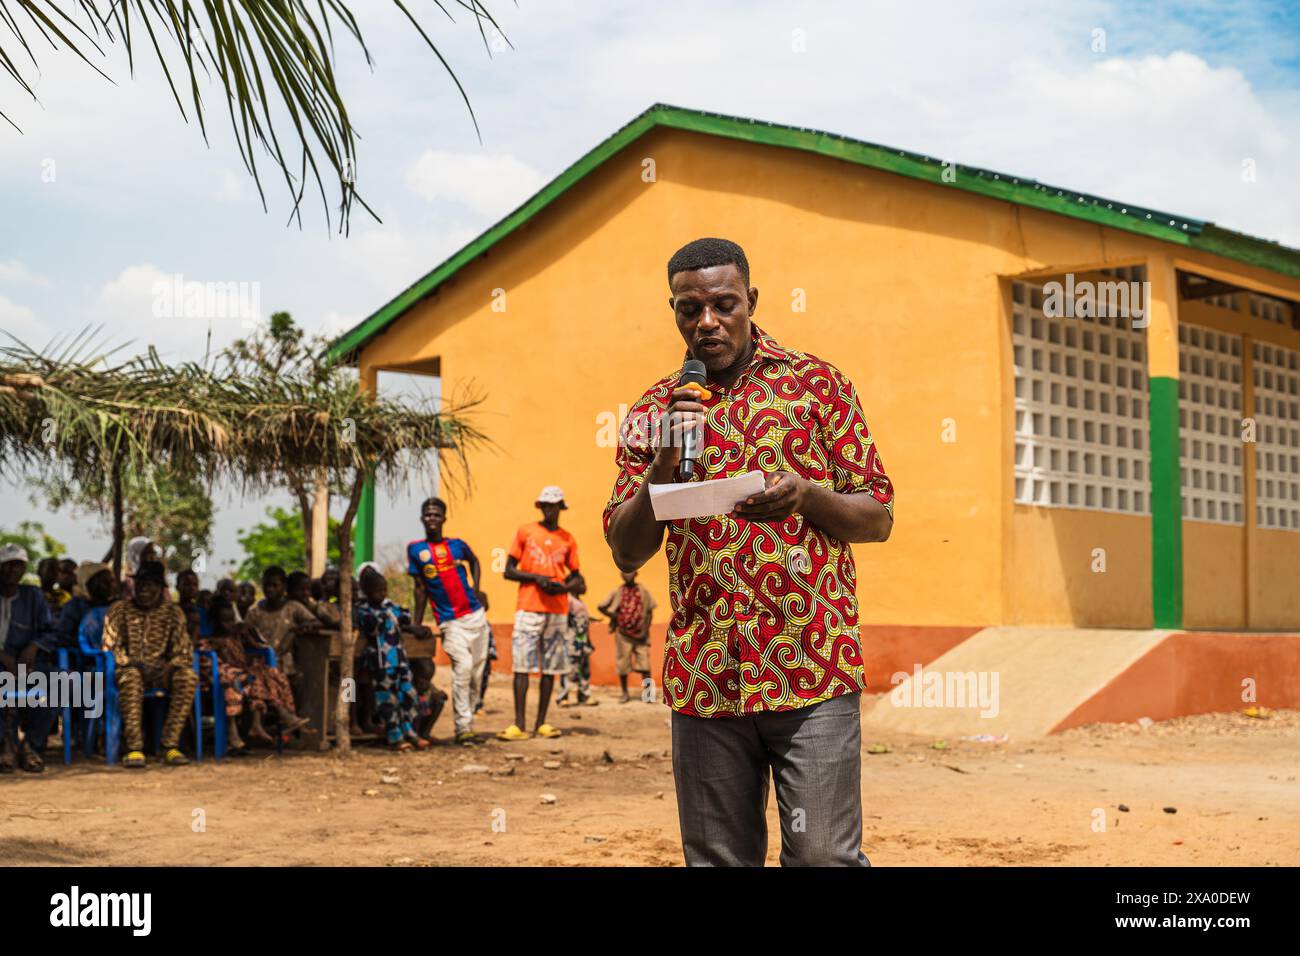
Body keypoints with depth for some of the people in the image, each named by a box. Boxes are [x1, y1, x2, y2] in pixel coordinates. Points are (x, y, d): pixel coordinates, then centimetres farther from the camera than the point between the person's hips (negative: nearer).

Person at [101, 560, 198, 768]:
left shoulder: (173, 613, 12)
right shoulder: (119, 610, 8)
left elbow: (183, 650, 9)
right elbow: (109, 648, 3)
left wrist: (170, 667, -11)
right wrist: (129, 662, -14)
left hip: (161, 669, 2)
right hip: (131, 667, -2)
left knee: (188, 676, -32)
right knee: (131, 678, -40)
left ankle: (170, 744, -33)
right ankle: (134, 748, -41)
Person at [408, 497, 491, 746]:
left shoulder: (457, 545, 6)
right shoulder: (416, 549, 2)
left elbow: (474, 561, 27)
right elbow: (420, 588, 5)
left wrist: (477, 590, 13)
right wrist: (416, 624, 3)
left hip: (476, 614, 4)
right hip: (450, 621, -3)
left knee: (477, 671, 5)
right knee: (463, 667, -20)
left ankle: (467, 721, 18)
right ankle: (463, 728, -14)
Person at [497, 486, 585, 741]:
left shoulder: (568, 540, 12)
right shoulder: (525, 532, 6)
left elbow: (576, 578, 17)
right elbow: (508, 571, 4)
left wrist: (564, 587, -5)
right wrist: (536, 578, -11)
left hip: (558, 610, 3)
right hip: (528, 607, -3)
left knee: (550, 668, 3)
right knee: (522, 665, -10)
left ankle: (541, 723, 9)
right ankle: (519, 725, -13)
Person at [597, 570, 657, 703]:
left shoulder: (643, 591, 1)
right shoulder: (617, 592, 1)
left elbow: (649, 612, 3)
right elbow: (601, 607, 6)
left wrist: (645, 631, -6)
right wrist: (614, 616, -5)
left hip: (640, 634, 0)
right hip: (623, 634, 1)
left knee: (644, 664, -5)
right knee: (622, 664, 4)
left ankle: (648, 693, 0)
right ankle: (625, 693, 16)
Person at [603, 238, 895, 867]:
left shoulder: (816, 383, 6)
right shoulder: (655, 411, 12)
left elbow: (878, 519, 6)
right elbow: (625, 552, 9)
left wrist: (805, 495, -14)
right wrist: (662, 466, -8)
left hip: (812, 671, -2)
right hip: (704, 677, 3)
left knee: (823, 854, -7)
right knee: (718, 858, 8)